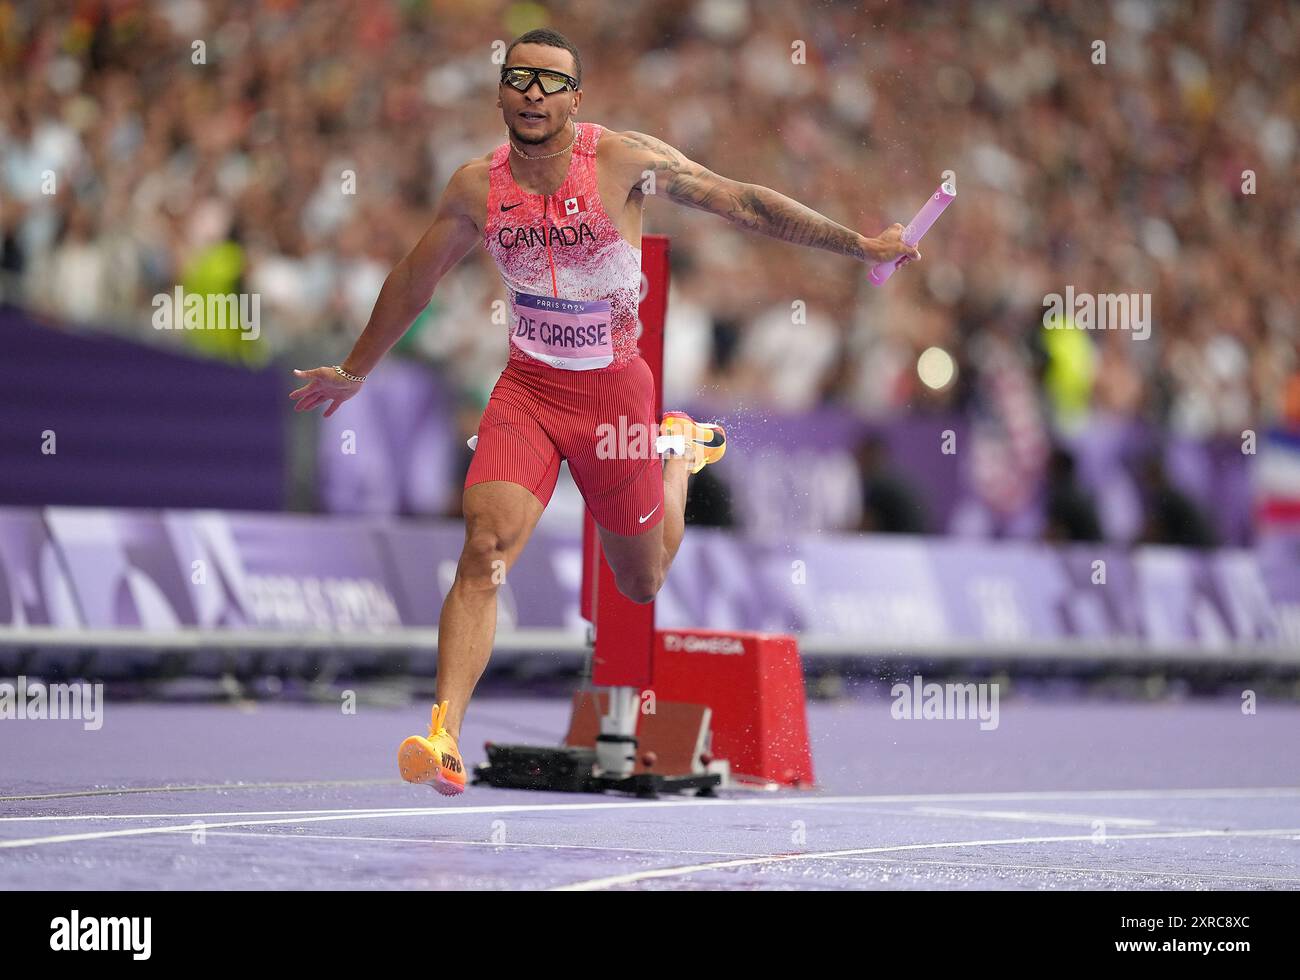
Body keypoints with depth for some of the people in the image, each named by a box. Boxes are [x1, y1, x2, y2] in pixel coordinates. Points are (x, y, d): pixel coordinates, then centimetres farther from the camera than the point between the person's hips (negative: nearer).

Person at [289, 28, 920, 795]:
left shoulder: (626, 162, -13)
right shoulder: (477, 188, -4)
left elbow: (746, 204, -6)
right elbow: (415, 281, 14)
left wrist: (861, 245, -5)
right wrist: (356, 372, 25)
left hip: (616, 389, -1)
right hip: (527, 387, 1)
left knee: (643, 584, 13)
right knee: (483, 553, -21)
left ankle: (681, 448, 43)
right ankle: (444, 738, -26)